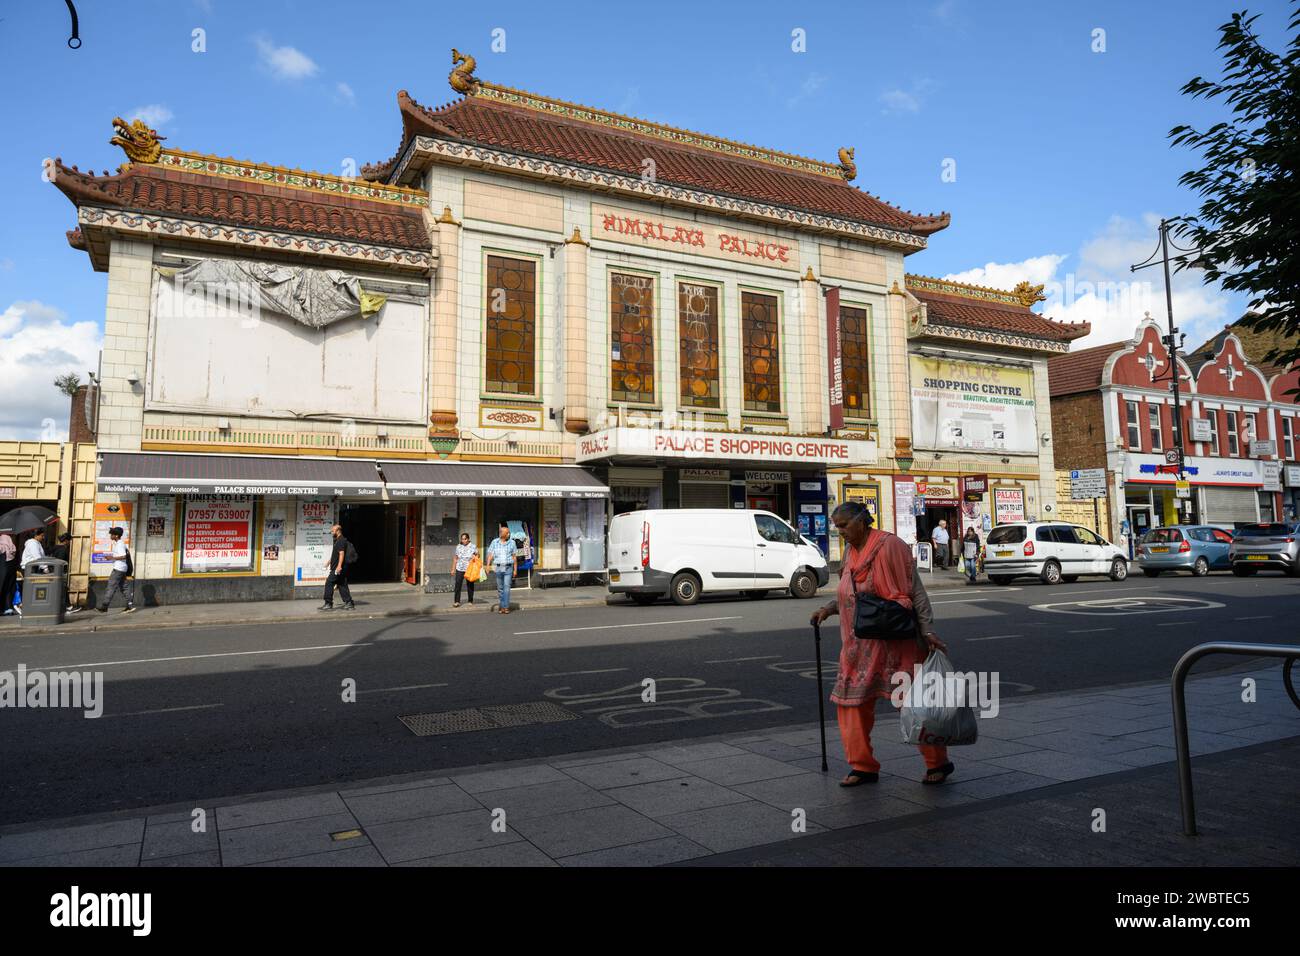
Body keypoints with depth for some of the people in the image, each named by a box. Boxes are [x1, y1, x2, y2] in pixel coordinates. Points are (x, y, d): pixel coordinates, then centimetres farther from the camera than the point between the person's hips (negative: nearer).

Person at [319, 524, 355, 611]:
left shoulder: (341, 541, -13)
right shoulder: (337, 541, 20)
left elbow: (341, 553, -22)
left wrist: (339, 566, -29)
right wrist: (329, 562, 36)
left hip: (338, 568, -10)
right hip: (336, 567, 10)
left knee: (329, 583, -7)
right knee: (342, 585, 9)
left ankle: (328, 604, -4)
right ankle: (349, 604, 9)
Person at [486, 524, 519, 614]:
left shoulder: (512, 542, 2)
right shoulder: (494, 542, 3)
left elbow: (515, 557, 5)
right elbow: (490, 555, 0)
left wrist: (515, 570, 2)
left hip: (508, 568, -1)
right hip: (498, 568, 1)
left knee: (507, 587, -11)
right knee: (500, 588, 8)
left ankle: (506, 607, -11)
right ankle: (501, 606, 19)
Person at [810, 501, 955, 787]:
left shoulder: (889, 546, -13)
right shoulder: (850, 551, 10)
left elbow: (915, 589, -13)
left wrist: (927, 630, -17)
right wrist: (829, 608, 6)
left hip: (894, 641, -8)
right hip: (859, 642, 8)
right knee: (851, 701, 6)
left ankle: (938, 762, 19)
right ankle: (864, 767, 18)